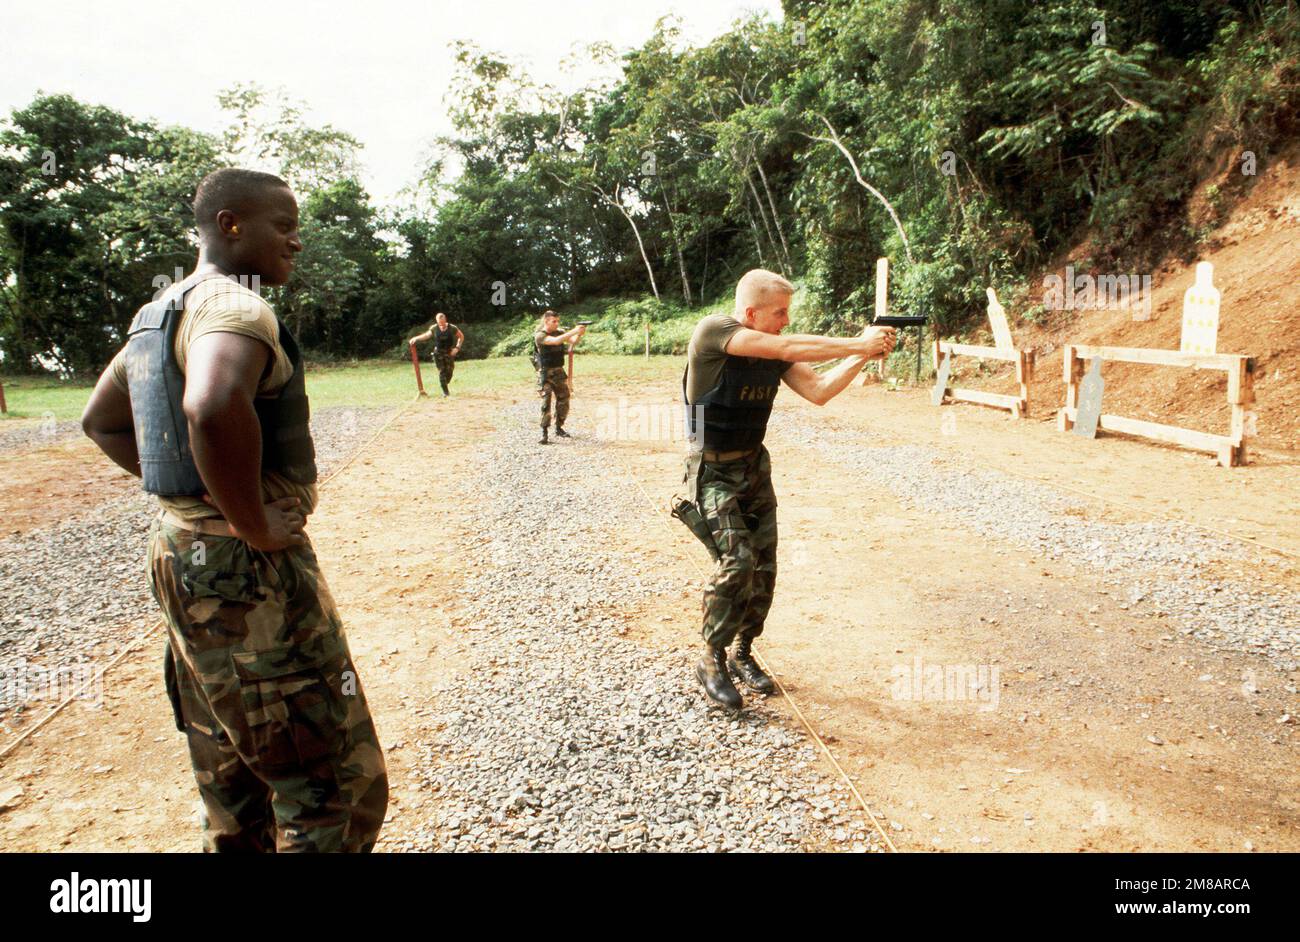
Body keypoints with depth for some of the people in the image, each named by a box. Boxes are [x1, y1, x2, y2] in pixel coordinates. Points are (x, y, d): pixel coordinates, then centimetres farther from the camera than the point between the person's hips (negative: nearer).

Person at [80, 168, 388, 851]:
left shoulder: (160, 314, 15)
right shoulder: (234, 307, -16)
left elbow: (101, 420, 26)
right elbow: (213, 408, -38)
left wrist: (184, 483, 16)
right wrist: (254, 525, -25)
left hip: (180, 548, 10)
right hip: (247, 566, -10)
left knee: (232, 777, 22)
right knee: (336, 782, -1)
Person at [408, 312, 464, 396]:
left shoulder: (452, 328, -11)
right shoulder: (434, 328, -7)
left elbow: (461, 336, 2)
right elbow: (426, 335, 9)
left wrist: (457, 347, -8)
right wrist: (415, 338, -2)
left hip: (449, 352, 0)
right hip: (438, 352, 0)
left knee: (449, 371, 0)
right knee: (441, 371, -4)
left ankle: (446, 384, 30)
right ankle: (445, 391, 1)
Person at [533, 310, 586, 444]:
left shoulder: (560, 332, 7)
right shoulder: (539, 335, -12)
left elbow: (573, 341, -5)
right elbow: (555, 341, -29)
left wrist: (579, 334, -26)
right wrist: (573, 331, -33)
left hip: (559, 372, 6)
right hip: (545, 373, -6)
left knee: (564, 401, 10)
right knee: (546, 402, -10)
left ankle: (559, 428, 26)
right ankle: (544, 433, -6)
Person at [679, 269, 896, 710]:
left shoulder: (776, 350, 2)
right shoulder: (712, 331, -19)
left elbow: (818, 391, -2)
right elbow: (787, 349, -27)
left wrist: (864, 356, -11)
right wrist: (858, 343, -24)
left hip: (755, 467, 7)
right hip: (713, 471, -7)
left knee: (764, 566, 5)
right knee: (737, 561, -19)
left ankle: (743, 654, 23)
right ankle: (712, 661, -1)